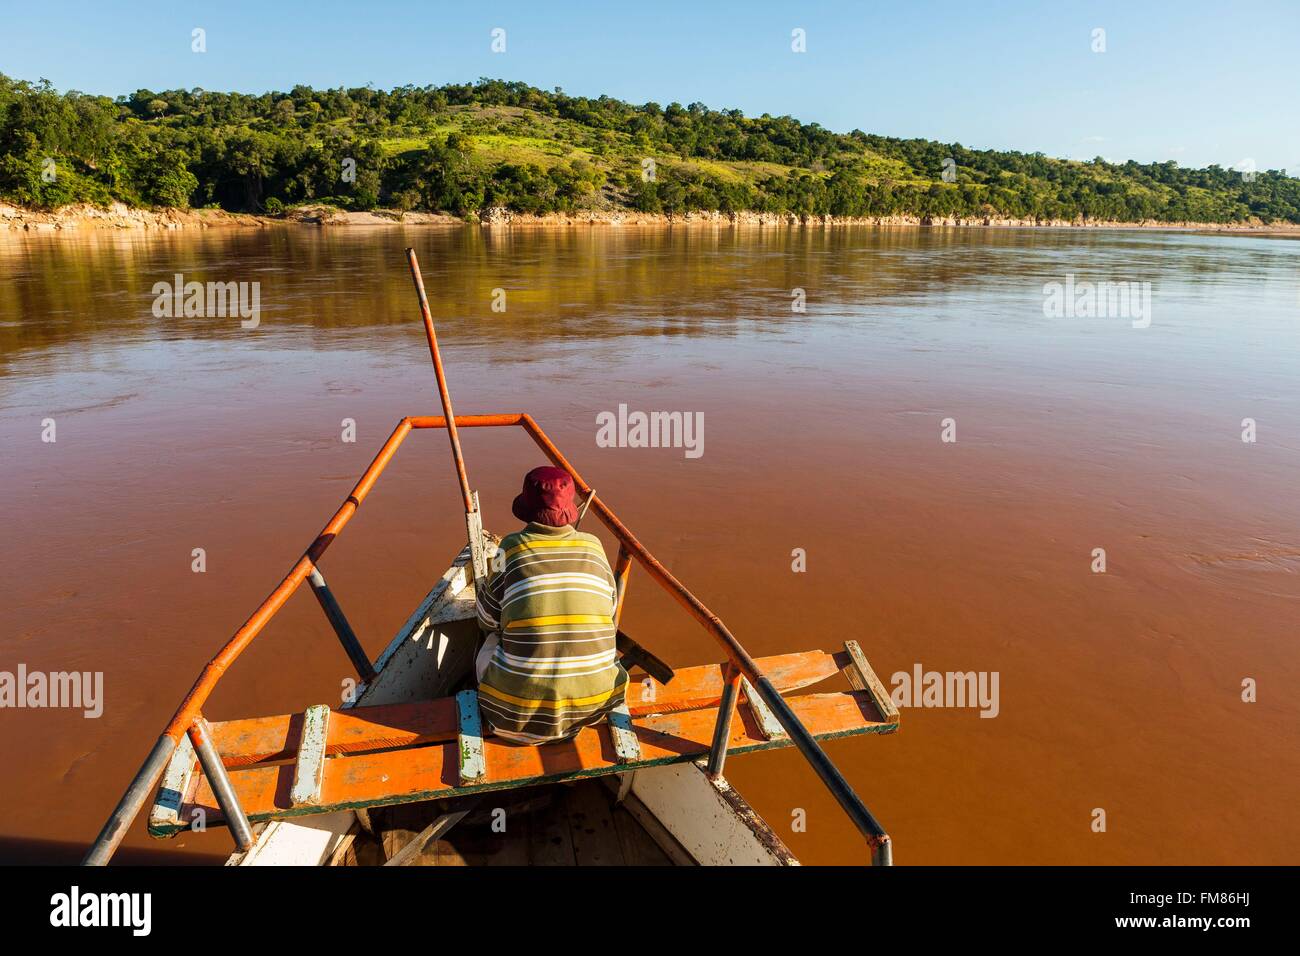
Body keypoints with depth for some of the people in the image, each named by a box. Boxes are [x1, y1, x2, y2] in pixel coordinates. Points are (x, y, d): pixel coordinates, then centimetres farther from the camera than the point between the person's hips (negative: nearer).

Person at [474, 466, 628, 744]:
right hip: (597, 698, 2)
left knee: (490, 647, 29)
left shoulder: (513, 546, -4)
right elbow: (611, 612, 10)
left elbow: (488, 620, 6)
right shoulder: (593, 546, 2)